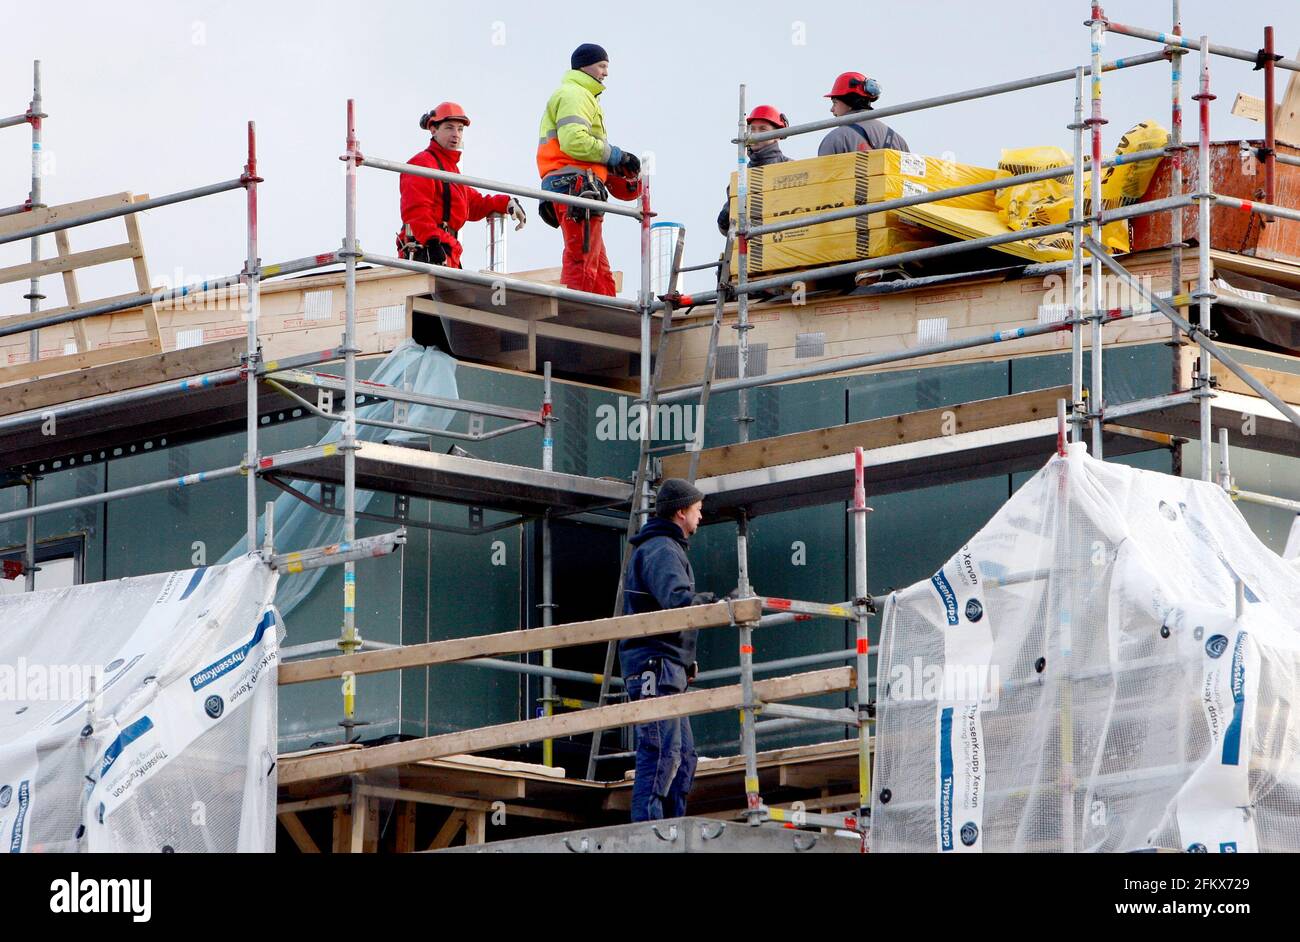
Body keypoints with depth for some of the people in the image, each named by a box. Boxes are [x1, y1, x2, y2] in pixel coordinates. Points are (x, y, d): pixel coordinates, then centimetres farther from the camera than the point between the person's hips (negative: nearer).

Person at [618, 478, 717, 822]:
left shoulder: (666, 547, 24)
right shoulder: (661, 549, -11)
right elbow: (678, 600, -26)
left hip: (668, 667, 11)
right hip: (656, 664, -11)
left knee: (683, 755, 11)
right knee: (662, 753, -14)